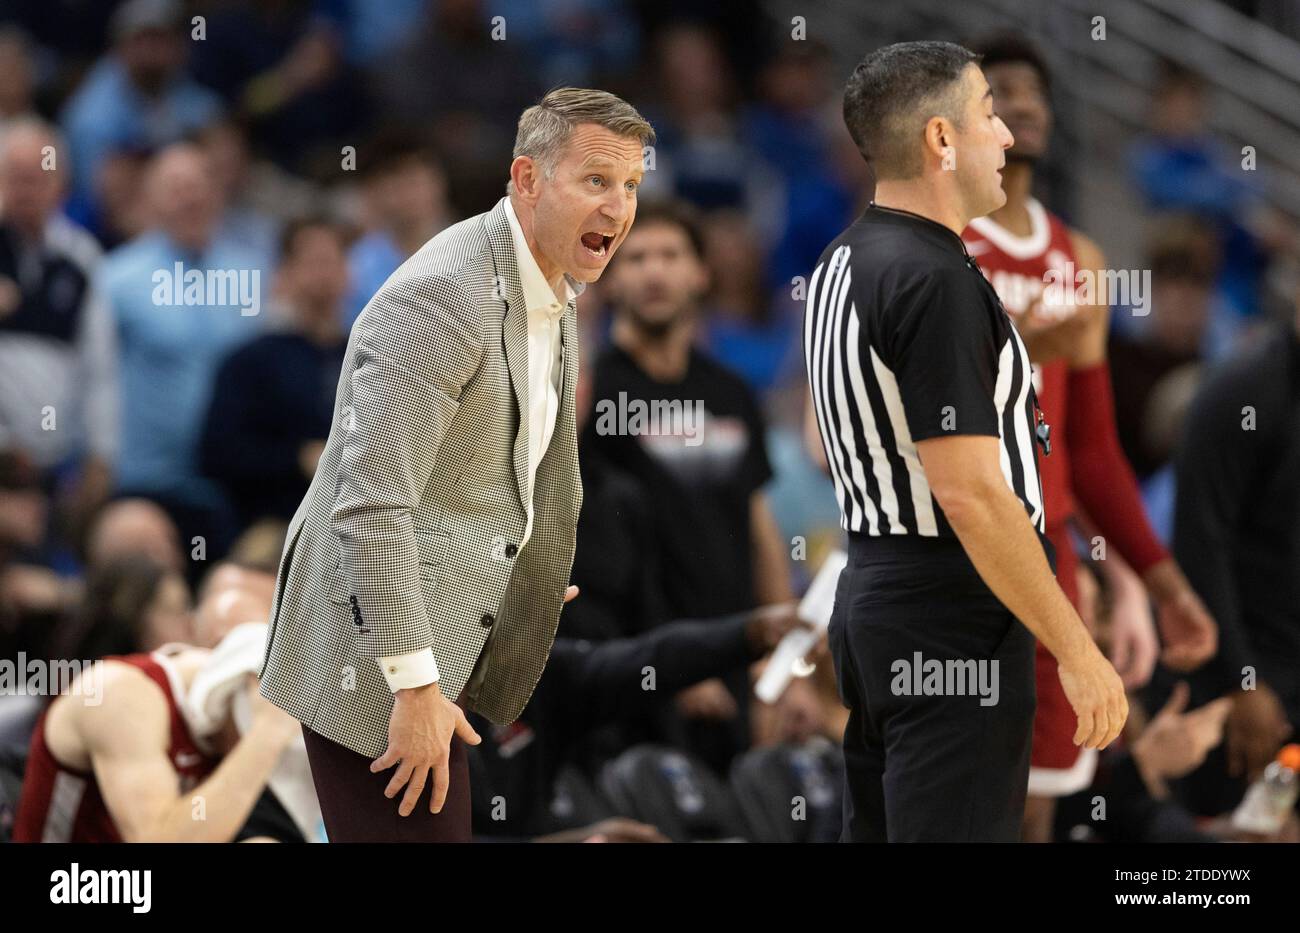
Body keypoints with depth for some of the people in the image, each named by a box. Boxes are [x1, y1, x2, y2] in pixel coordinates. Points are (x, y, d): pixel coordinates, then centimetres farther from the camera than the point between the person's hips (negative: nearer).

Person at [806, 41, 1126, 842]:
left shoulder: (845, 264, 11)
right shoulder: (936, 281, -19)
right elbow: (971, 494, -23)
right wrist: (1078, 652, -19)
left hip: (873, 592, 10)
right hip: (954, 625, -10)